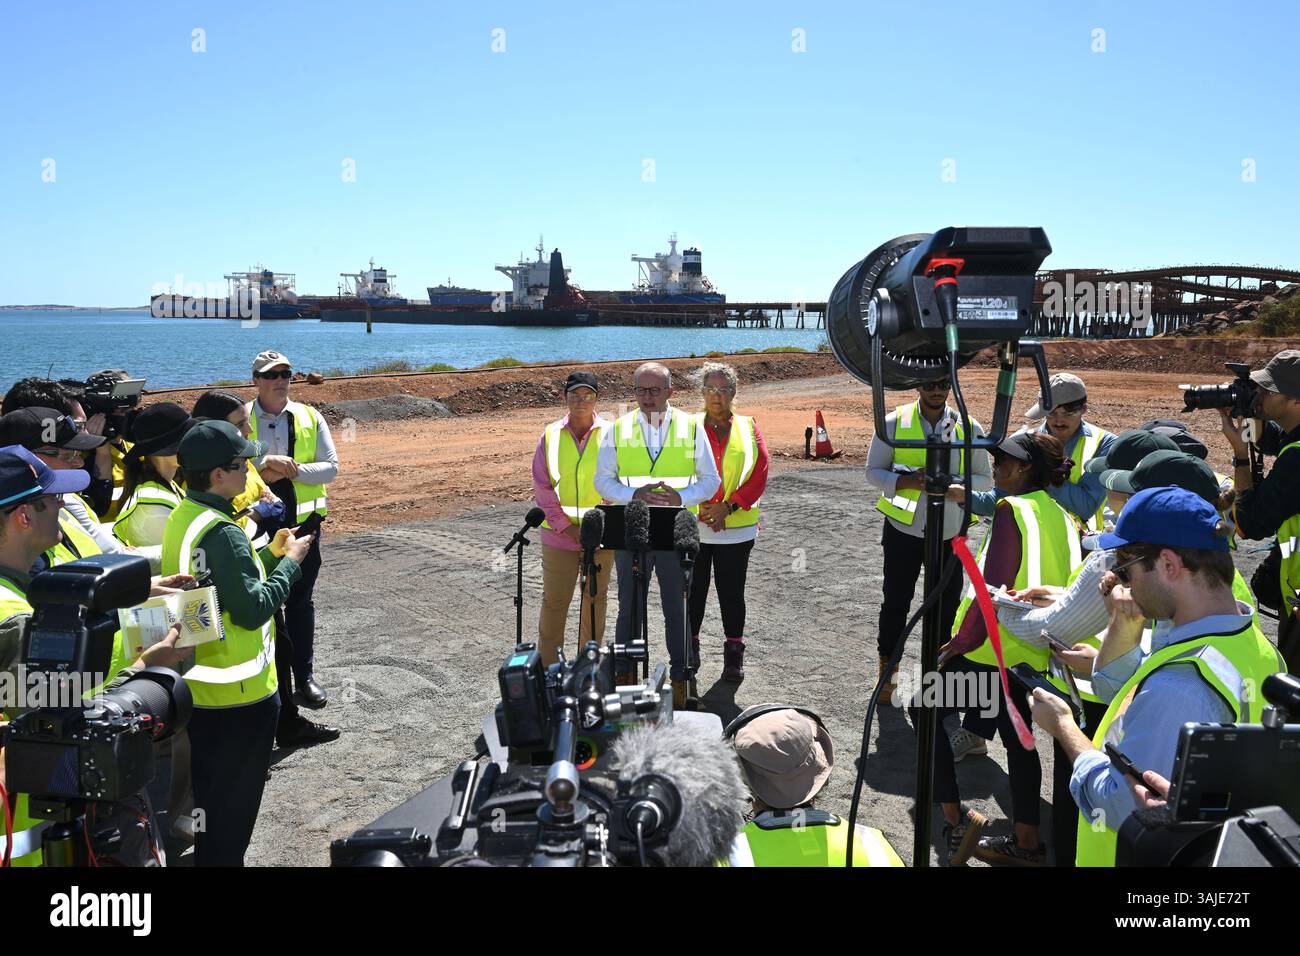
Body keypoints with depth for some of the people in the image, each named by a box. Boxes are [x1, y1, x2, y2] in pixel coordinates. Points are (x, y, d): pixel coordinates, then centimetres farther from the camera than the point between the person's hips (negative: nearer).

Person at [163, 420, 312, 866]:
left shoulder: (181, 517, 3)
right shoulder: (222, 532, -25)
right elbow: (252, 609, -24)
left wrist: (269, 555, 6)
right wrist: (290, 562, -13)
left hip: (197, 685, 9)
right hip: (238, 694, -9)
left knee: (209, 793, 25)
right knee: (234, 804, 9)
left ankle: (207, 853, 39)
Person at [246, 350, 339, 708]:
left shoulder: (309, 417, 4)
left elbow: (331, 467, -3)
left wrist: (290, 470, -16)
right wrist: (264, 463, -26)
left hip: (303, 519, 2)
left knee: (301, 599, 10)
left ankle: (304, 675, 20)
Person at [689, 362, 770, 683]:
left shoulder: (748, 428, 6)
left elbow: (760, 475, -1)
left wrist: (728, 506, -11)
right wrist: (700, 509, -12)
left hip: (736, 526, 0)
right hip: (693, 525, 0)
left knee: (732, 591, 7)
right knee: (692, 590, 6)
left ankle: (734, 654, 18)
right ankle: (688, 652, 19)